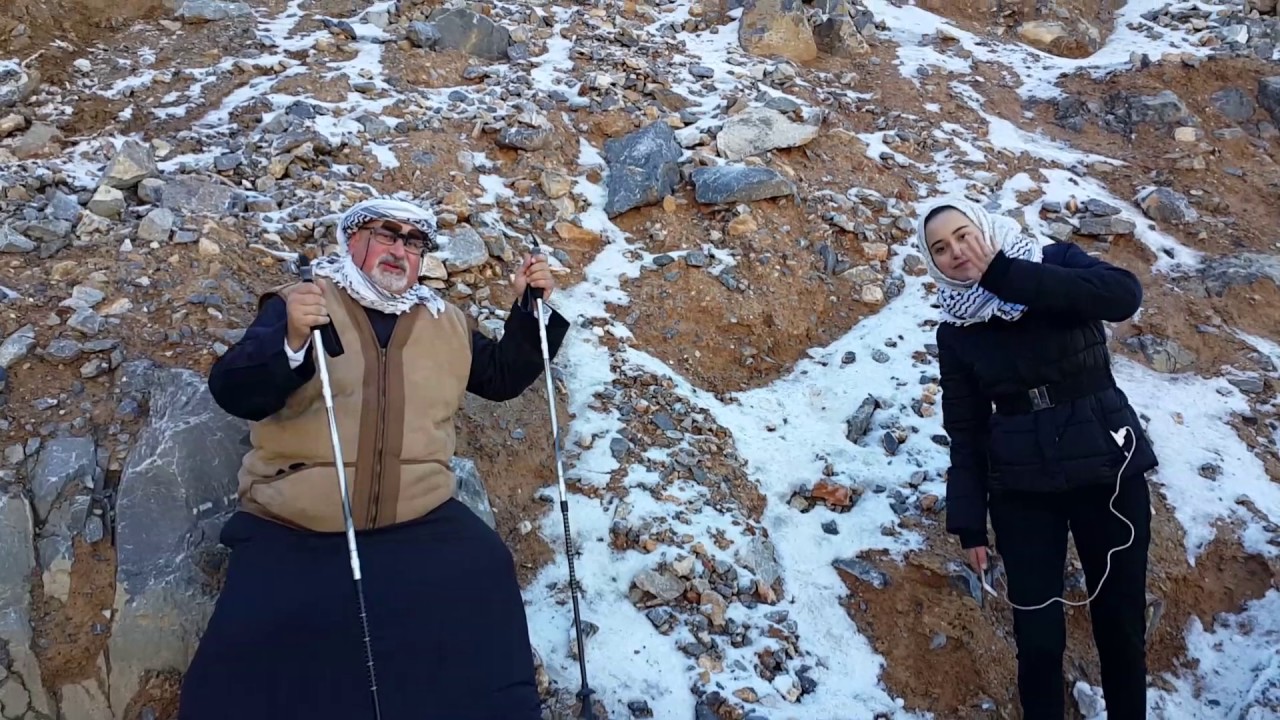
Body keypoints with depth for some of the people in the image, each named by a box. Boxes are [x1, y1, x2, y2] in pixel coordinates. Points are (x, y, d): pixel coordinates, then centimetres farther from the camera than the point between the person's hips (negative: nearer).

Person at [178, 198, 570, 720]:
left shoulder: (448, 324, 15)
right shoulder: (295, 304, 2)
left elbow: (503, 378, 25)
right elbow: (233, 393, -9)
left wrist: (532, 310, 10)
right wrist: (291, 341, -29)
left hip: (420, 522, 3)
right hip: (292, 528, -3)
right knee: (253, 650, -16)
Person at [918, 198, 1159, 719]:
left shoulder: (1058, 263, -3)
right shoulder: (955, 331, 1)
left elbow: (1123, 295, -24)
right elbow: (965, 431, 3)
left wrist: (1002, 273, -24)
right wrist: (969, 522, 0)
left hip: (1108, 470, 0)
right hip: (1021, 491, 1)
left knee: (1121, 620, 9)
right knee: (1038, 631, 2)